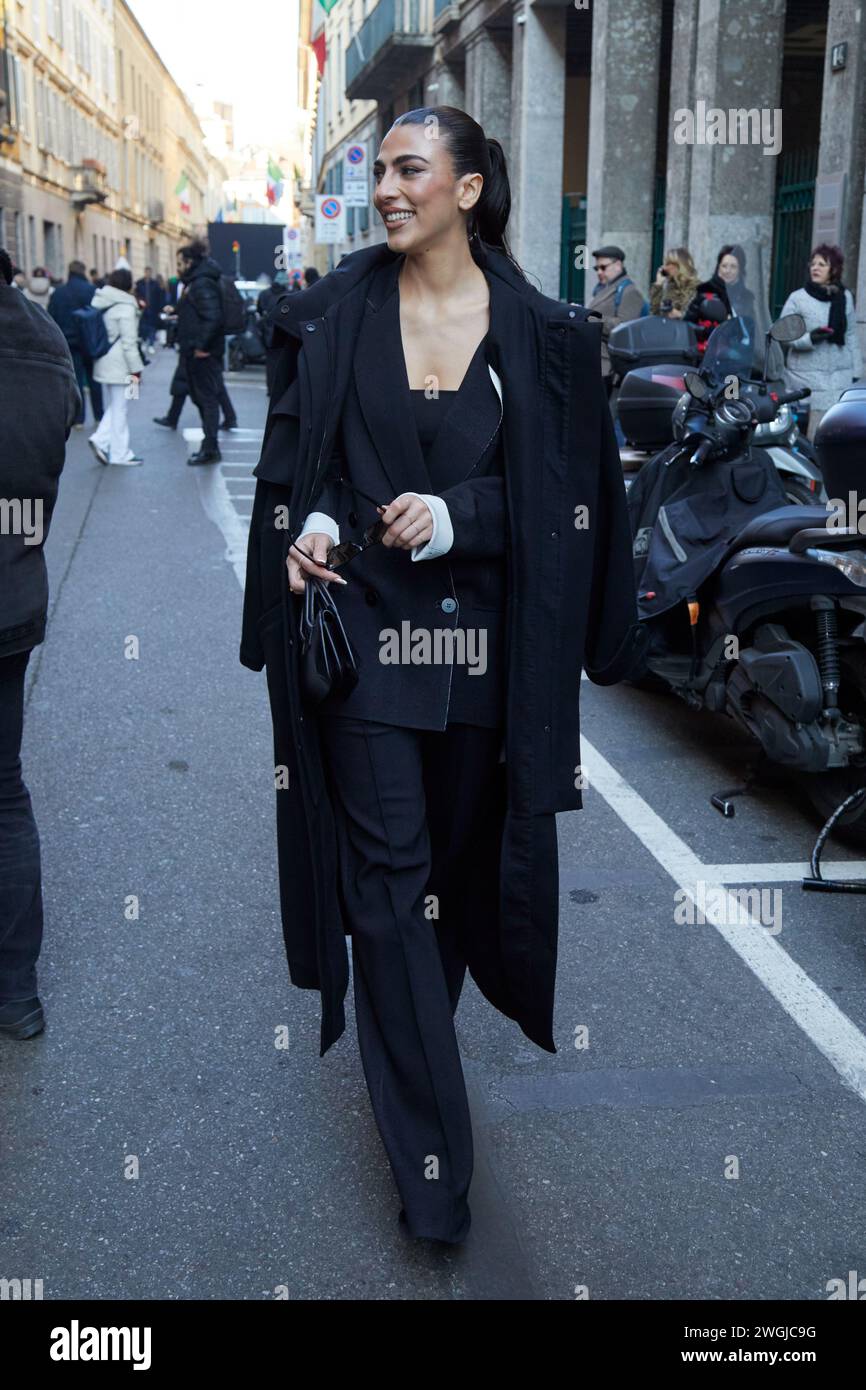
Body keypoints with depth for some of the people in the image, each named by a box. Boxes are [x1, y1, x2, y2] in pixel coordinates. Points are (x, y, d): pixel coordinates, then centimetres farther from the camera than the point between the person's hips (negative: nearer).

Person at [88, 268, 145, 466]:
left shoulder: (101, 303, 10)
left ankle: (101, 439, 3)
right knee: (119, 409, -1)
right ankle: (120, 454, 5)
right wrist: (136, 369, -12)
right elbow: (129, 342, -17)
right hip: (119, 366, -8)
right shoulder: (125, 307, -15)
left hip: (103, 363, 8)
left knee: (113, 407, 19)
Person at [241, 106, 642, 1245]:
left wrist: (456, 513, -15)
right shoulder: (338, 313, 3)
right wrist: (309, 524, -15)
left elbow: (564, 481, 0)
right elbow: (293, 451, 6)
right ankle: (430, 1150, 6)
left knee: (461, 847, 14)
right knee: (388, 866, -3)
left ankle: (410, 1039, 44)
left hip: (480, 629, 1)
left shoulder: (535, 329, 1)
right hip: (364, 622, -1)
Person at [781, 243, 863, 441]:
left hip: (841, 375, 3)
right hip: (808, 376, -3)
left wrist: (856, 371, 11)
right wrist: (809, 338, -19)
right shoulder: (797, 298, -1)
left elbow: (851, 336, 13)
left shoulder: (845, 297, 10)